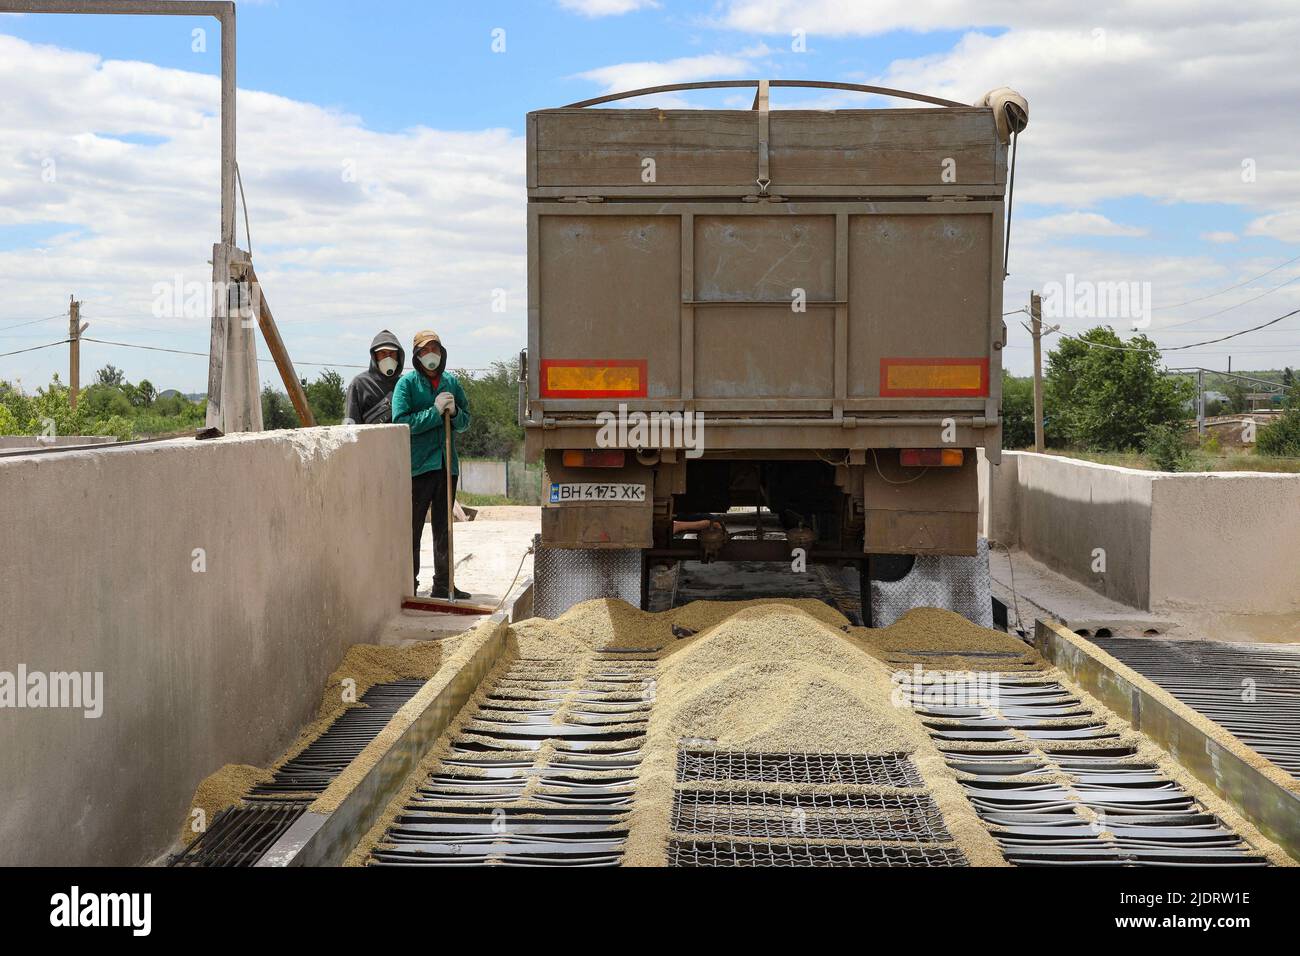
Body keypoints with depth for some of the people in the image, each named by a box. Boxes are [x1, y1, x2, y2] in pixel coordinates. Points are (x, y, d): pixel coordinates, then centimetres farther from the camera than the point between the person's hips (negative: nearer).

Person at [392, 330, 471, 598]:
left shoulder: (451, 382, 11)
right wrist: (435, 412, -18)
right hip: (417, 465, -5)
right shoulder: (407, 383, -4)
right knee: (412, 528, -1)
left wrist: (454, 412, -8)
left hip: (447, 465, 5)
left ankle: (442, 584, 20)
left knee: (443, 528, 12)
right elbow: (401, 422, -14)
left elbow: (465, 421, 14)